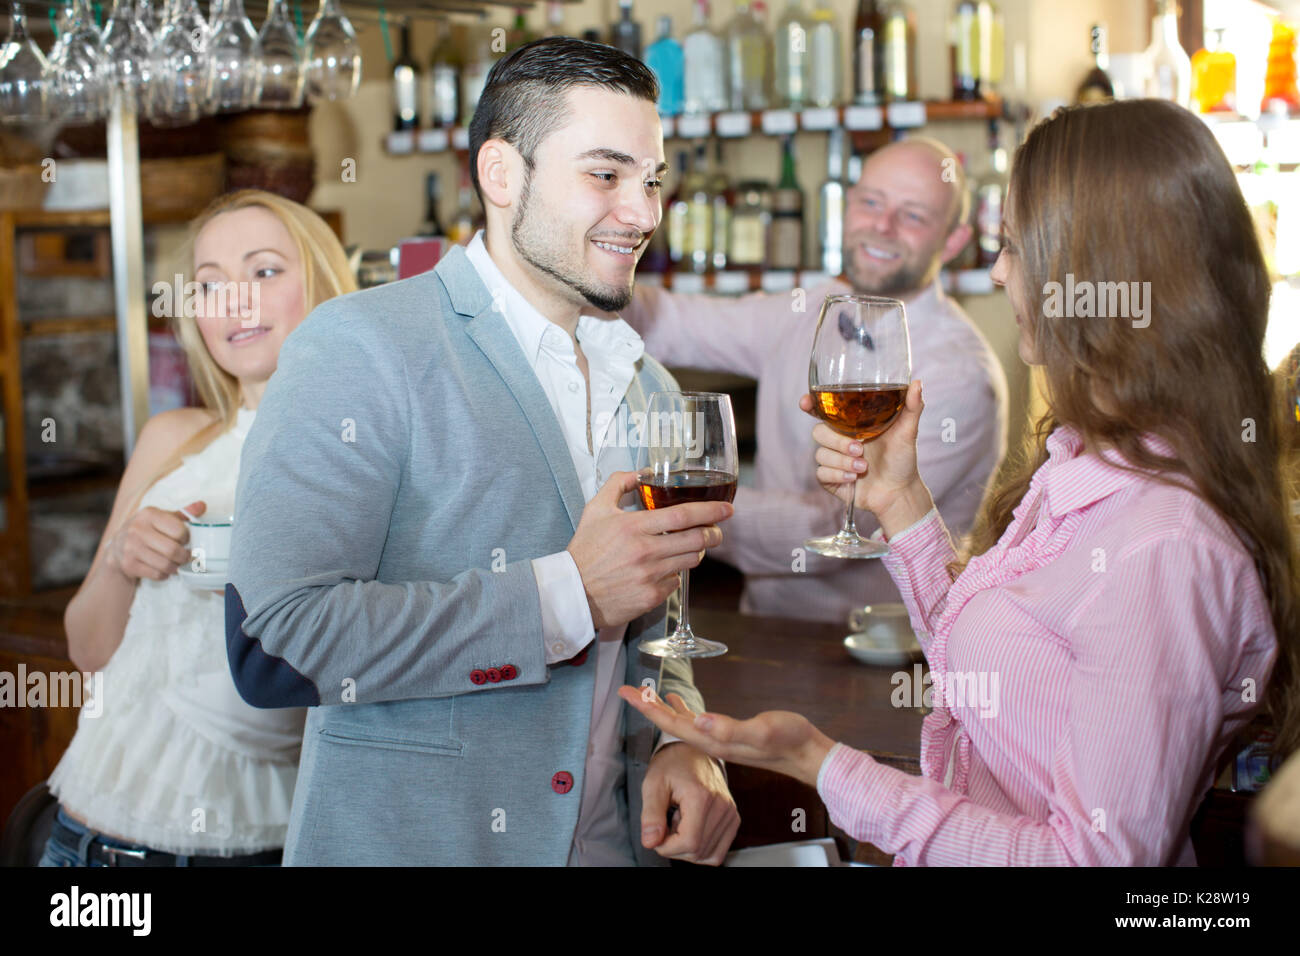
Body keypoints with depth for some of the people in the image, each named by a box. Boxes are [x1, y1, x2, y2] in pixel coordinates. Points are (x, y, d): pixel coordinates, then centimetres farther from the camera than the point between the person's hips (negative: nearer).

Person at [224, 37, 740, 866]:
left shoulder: (648, 388, 9)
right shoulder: (361, 347, -14)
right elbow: (272, 641, -24)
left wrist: (678, 742, -3)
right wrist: (567, 593, -23)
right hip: (403, 841, -6)